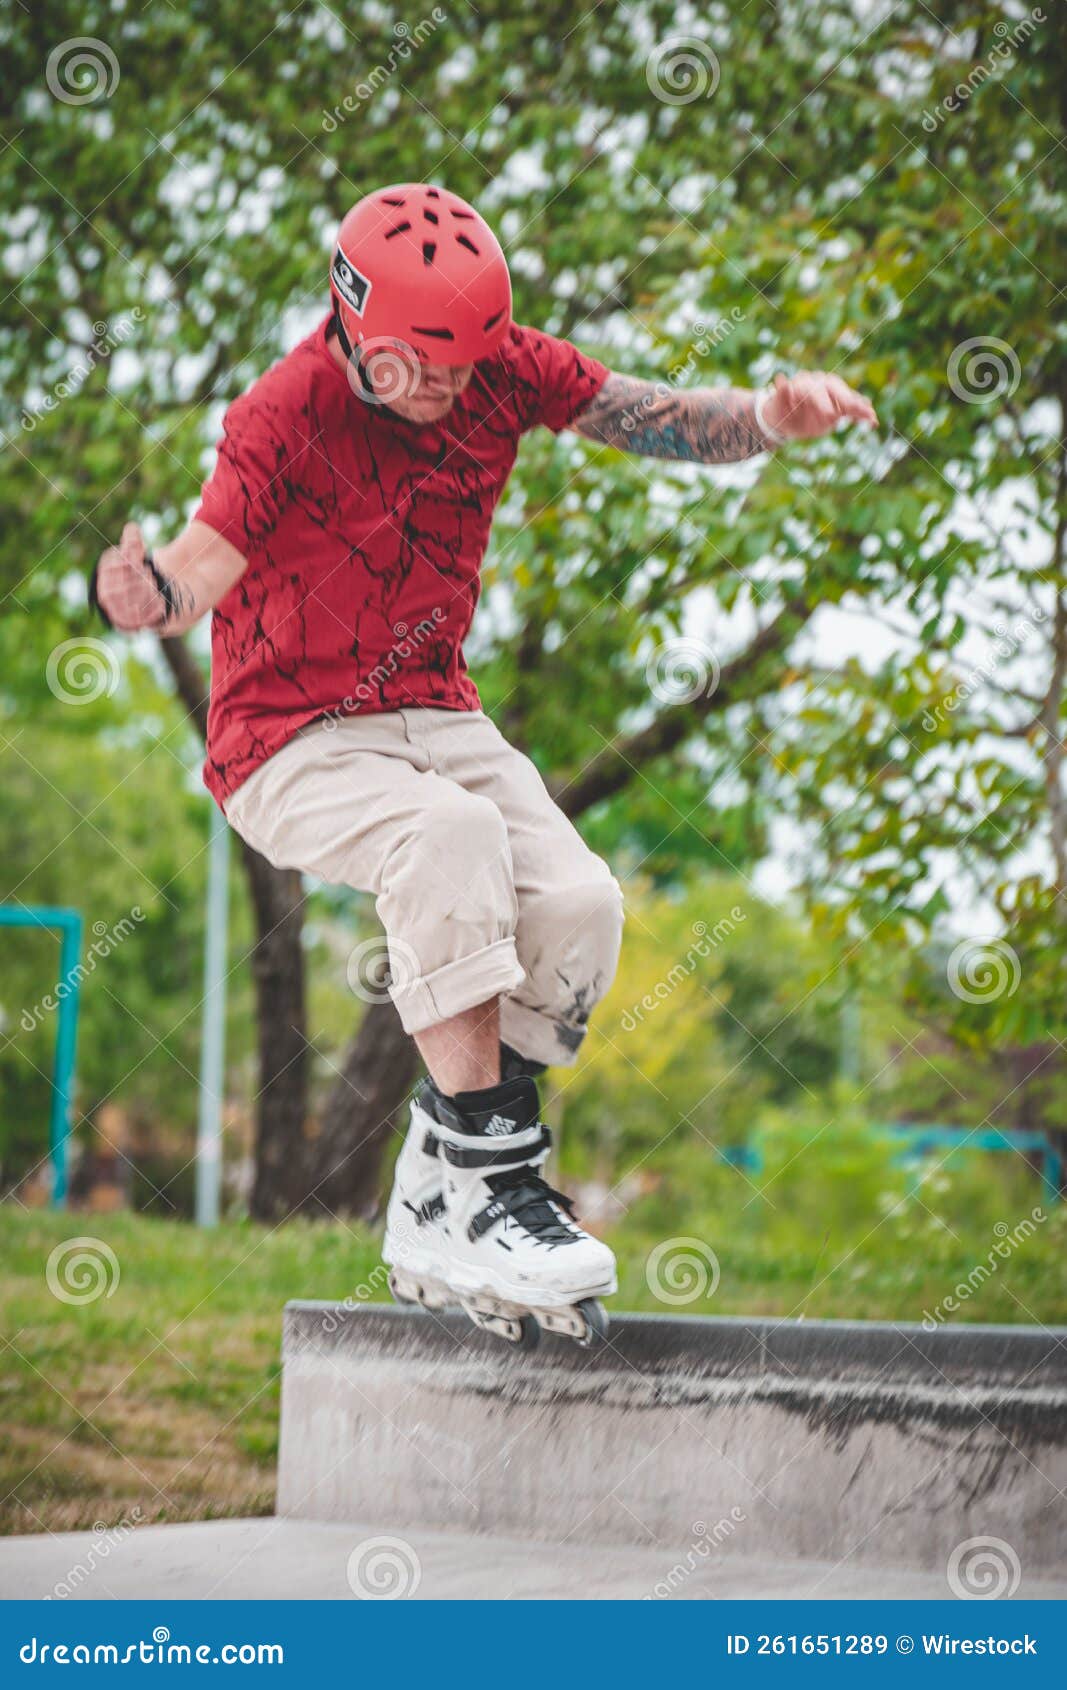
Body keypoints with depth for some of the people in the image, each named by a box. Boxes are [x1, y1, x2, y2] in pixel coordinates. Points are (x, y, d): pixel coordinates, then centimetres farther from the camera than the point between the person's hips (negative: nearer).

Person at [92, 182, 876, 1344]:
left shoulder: (502, 366, -3)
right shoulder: (284, 415, -18)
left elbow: (663, 420, -5)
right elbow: (204, 562, -32)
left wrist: (770, 417, -26)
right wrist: (152, 594, -56)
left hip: (435, 713, 5)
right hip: (291, 741, -5)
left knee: (577, 905, -20)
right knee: (452, 835, -36)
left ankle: (436, 1211, -4)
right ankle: (491, 1189, -31)